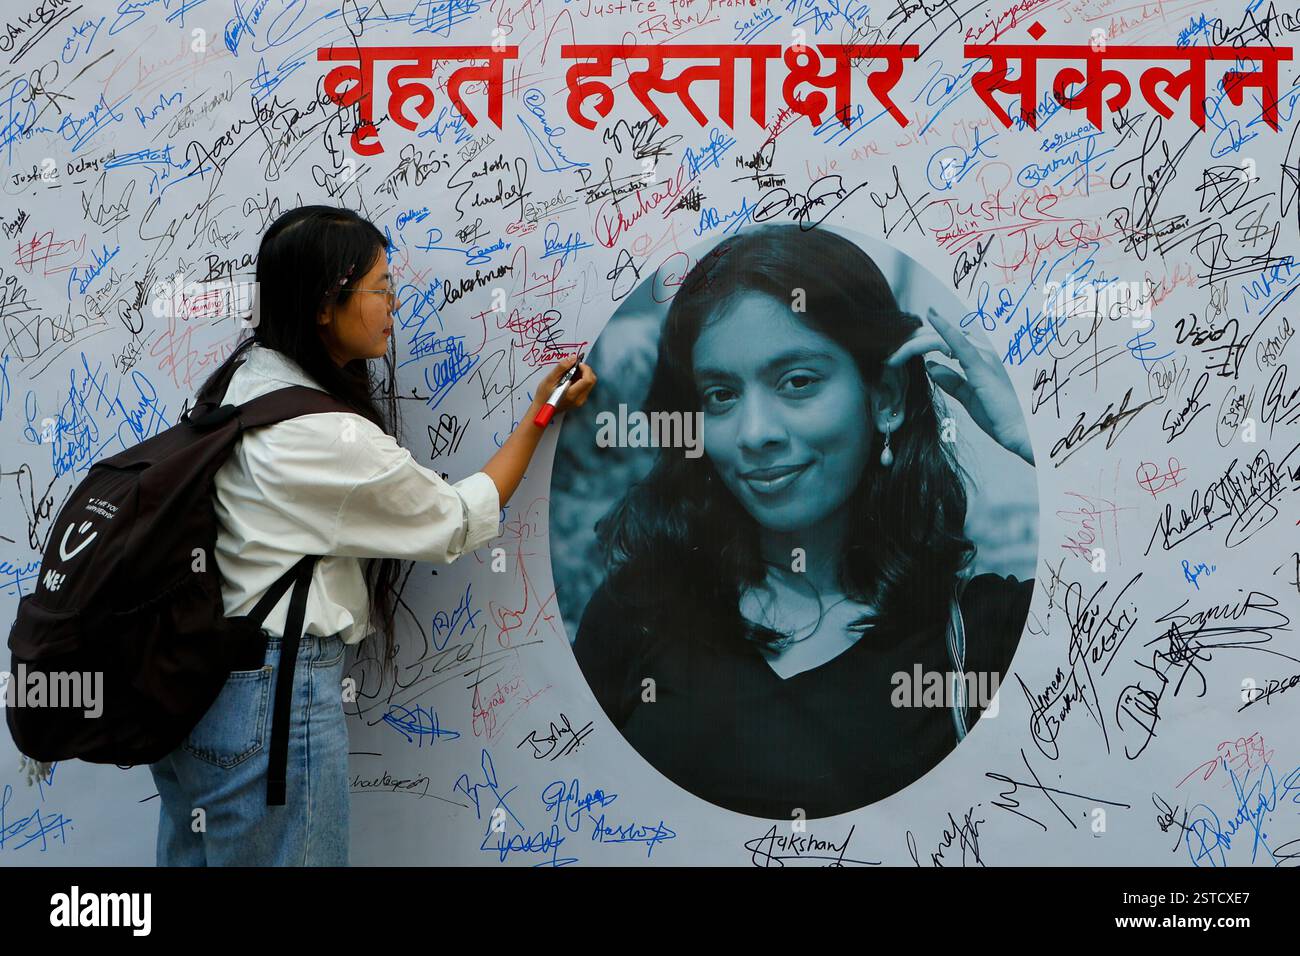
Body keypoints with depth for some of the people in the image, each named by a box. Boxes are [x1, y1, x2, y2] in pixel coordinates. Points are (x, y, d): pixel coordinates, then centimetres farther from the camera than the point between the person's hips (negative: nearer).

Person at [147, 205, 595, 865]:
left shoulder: (242, 378, 3)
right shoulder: (330, 438, -22)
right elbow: (461, 521, -8)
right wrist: (542, 414, 1)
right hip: (273, 699, -9)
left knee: (196, 858, 21)